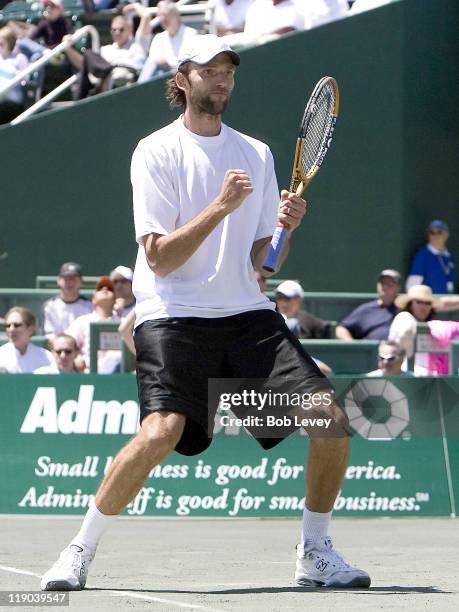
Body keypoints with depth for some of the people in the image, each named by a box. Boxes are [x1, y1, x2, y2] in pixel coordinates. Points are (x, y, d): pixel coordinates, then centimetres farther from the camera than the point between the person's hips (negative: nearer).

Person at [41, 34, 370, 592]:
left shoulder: (256, 154, 13)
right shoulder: (156, 151, -1)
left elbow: (261, 262, 14)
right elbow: (159, 258, -9)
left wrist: (285, 228, -6)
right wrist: (219, 206, -17)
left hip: (247, 315, 5)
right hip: (172, 316, -5)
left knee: (330, 416, -11)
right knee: (161, 431, -26)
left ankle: (315, 553, 8)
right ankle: (79, 551, -6)